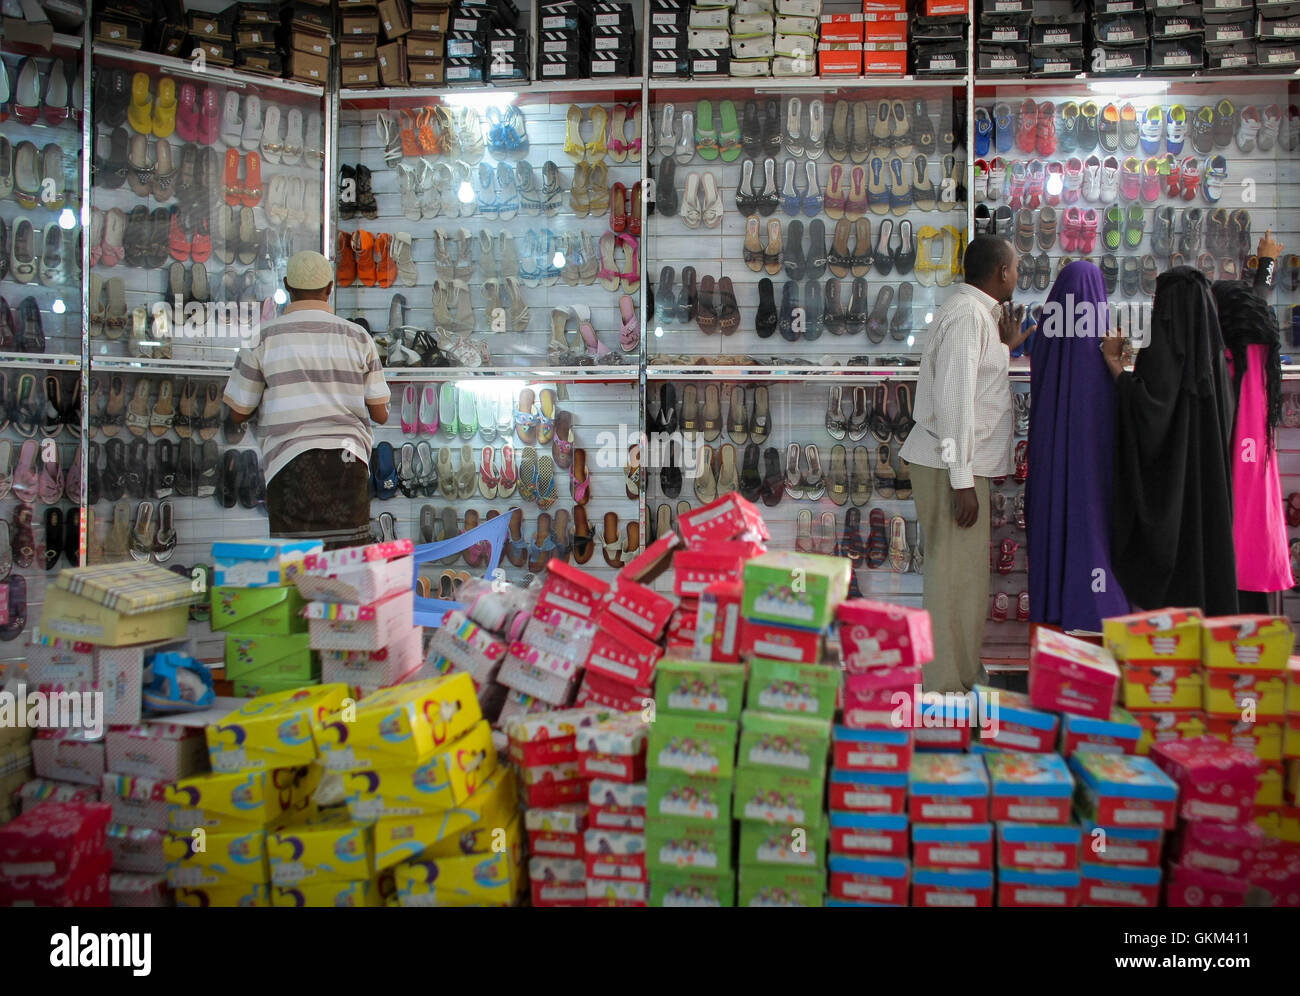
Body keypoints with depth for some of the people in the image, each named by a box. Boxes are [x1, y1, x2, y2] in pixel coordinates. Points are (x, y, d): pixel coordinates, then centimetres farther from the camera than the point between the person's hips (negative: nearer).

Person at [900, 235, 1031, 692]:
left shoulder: (977, 312, 17)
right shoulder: (967, 313, -15)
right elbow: (953, 398, -22)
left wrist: (1007, 345, 21)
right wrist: (962, 479, -23)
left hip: (962, 464, 10)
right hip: (951, 465, -10)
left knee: (962, 573, 17)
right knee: (958, 576, -4)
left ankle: (963, 669, 29)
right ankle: (950, 684, 6)